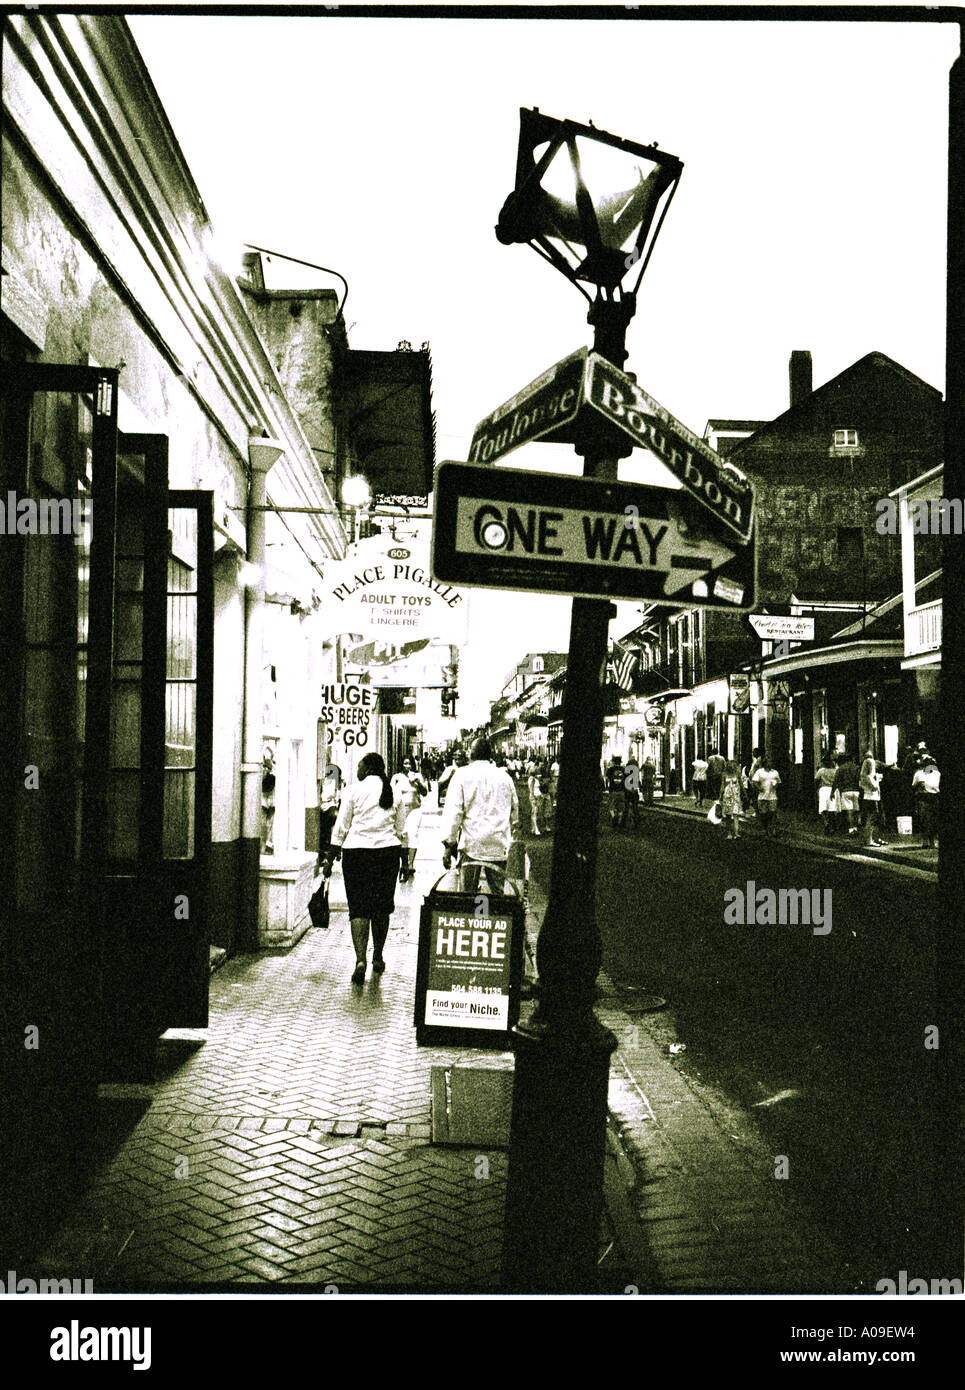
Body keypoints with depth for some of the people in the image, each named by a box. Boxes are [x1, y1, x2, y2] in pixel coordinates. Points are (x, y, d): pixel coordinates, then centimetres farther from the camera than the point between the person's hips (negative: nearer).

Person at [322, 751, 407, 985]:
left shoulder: (354, 790, -4)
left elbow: (341, 828, -3)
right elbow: (401, 830, 10)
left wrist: (329, 859, 3)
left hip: (356, 852, -3)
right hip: (388, 852, 3)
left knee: (358, 908, 0)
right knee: (382, 907, 14)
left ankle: (360, 958, -14)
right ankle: (378, 959, 23)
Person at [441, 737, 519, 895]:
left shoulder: (462, 774, -1)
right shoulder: (504, 776, 10)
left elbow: (453, 812, -6)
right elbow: (515, 809, 19)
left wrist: (448, 844, -3)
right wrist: (510, 834, 33)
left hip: (471, 843, -3)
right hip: (499, 846, 3)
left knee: (468, 893, 1)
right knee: (498, 893, 7)